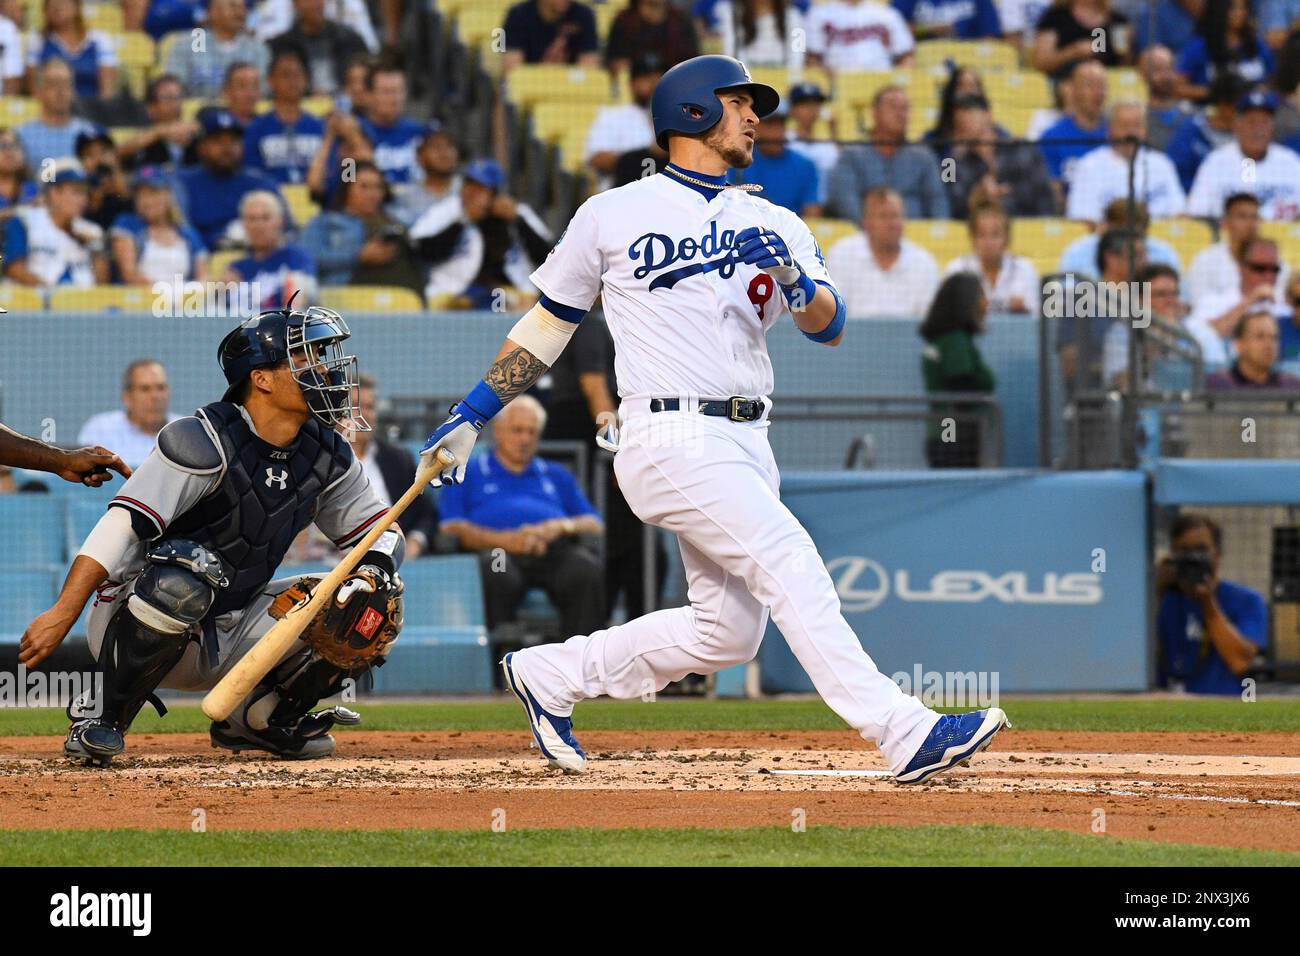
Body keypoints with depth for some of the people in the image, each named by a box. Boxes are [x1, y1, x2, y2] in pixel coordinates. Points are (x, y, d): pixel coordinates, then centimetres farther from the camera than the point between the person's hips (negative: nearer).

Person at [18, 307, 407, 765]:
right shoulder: (204, 442, -20)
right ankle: (101, 715, -20)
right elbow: (125, 523, -27)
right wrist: (61, 616, -36)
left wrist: (373, 572, -13)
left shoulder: (326, 455, 3)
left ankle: (258, 717, 11)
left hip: (228, 636, 6)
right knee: (189, 567, -40)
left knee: (377, 606, -7)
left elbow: (381, 530, 12)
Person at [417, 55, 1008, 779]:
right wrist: (473, 417, 14)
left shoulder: (775, 226, 15)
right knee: (792, 566, -19)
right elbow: (548, 325, 14)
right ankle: (904, 733, -25)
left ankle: (550, 676, 23)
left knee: (727, 633, 6)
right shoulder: (613, 215, 4)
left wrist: (796, 283, -19)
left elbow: (829, 327, 3)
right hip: (673, 439, -6)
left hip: (747, 446, 6)